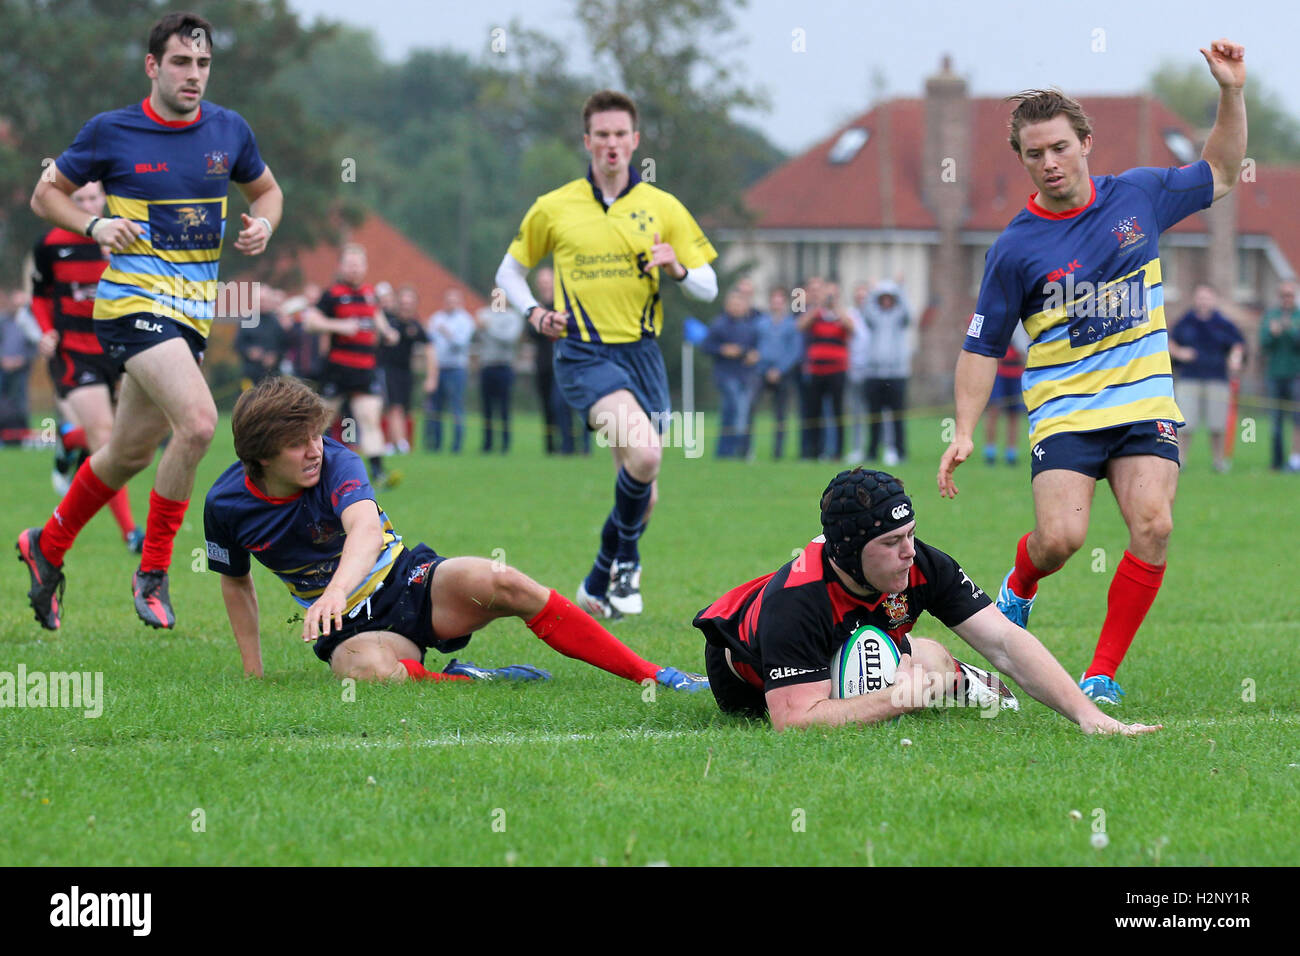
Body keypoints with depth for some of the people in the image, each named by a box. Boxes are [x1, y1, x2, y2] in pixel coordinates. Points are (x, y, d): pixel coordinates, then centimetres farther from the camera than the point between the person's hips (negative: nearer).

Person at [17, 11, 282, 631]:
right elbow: (46, 195, 5)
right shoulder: (111, 132, -5)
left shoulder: (229, 131, 5)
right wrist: (95, 227, -13)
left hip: (194, 312, 6)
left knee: (131, 452, 15)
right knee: (198, 421, -25)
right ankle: (153, 572, -11)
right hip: (133, 299, -6)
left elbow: (266, 189, 21)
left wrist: (263, 225, -1)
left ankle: (47, 546, 38)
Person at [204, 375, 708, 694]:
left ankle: (656, 677, -27)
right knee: (368, 669, -42)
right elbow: (235, 582, 13)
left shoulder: (336, 463, -16)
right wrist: (253, 672, 9)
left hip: (410, 582, 0)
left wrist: (338, 589, -58)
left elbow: (367, 530, -37)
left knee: (500, 582, -32)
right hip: (353, 629, 0)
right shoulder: (227, 505, -8)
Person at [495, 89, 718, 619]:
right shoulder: (554, 208, 3)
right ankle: (626, 557, -7)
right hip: (584, 353, -4)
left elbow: (708, 287, 8)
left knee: (642, 492, 7)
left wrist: (677, 268, -14)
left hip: (642, 352, 4)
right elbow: (510, 270, 16)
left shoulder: (663, 207, 6)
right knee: (644, 454, -28)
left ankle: (599, 584, 29)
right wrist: (534, 312, -3)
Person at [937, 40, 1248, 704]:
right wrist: (964, 432, -5)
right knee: (1060, 536, -20)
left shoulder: (1138, 196, 4)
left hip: (1145, 402, 2)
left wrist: (1232, 92, 6)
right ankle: (1018, 589, 19)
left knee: (1152, 526, -19)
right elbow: (983, 346, 3)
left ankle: (1103, 674, -6)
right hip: (1063, 413, -2)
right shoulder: (1015, 249, -4)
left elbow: (1220, 174, 19)